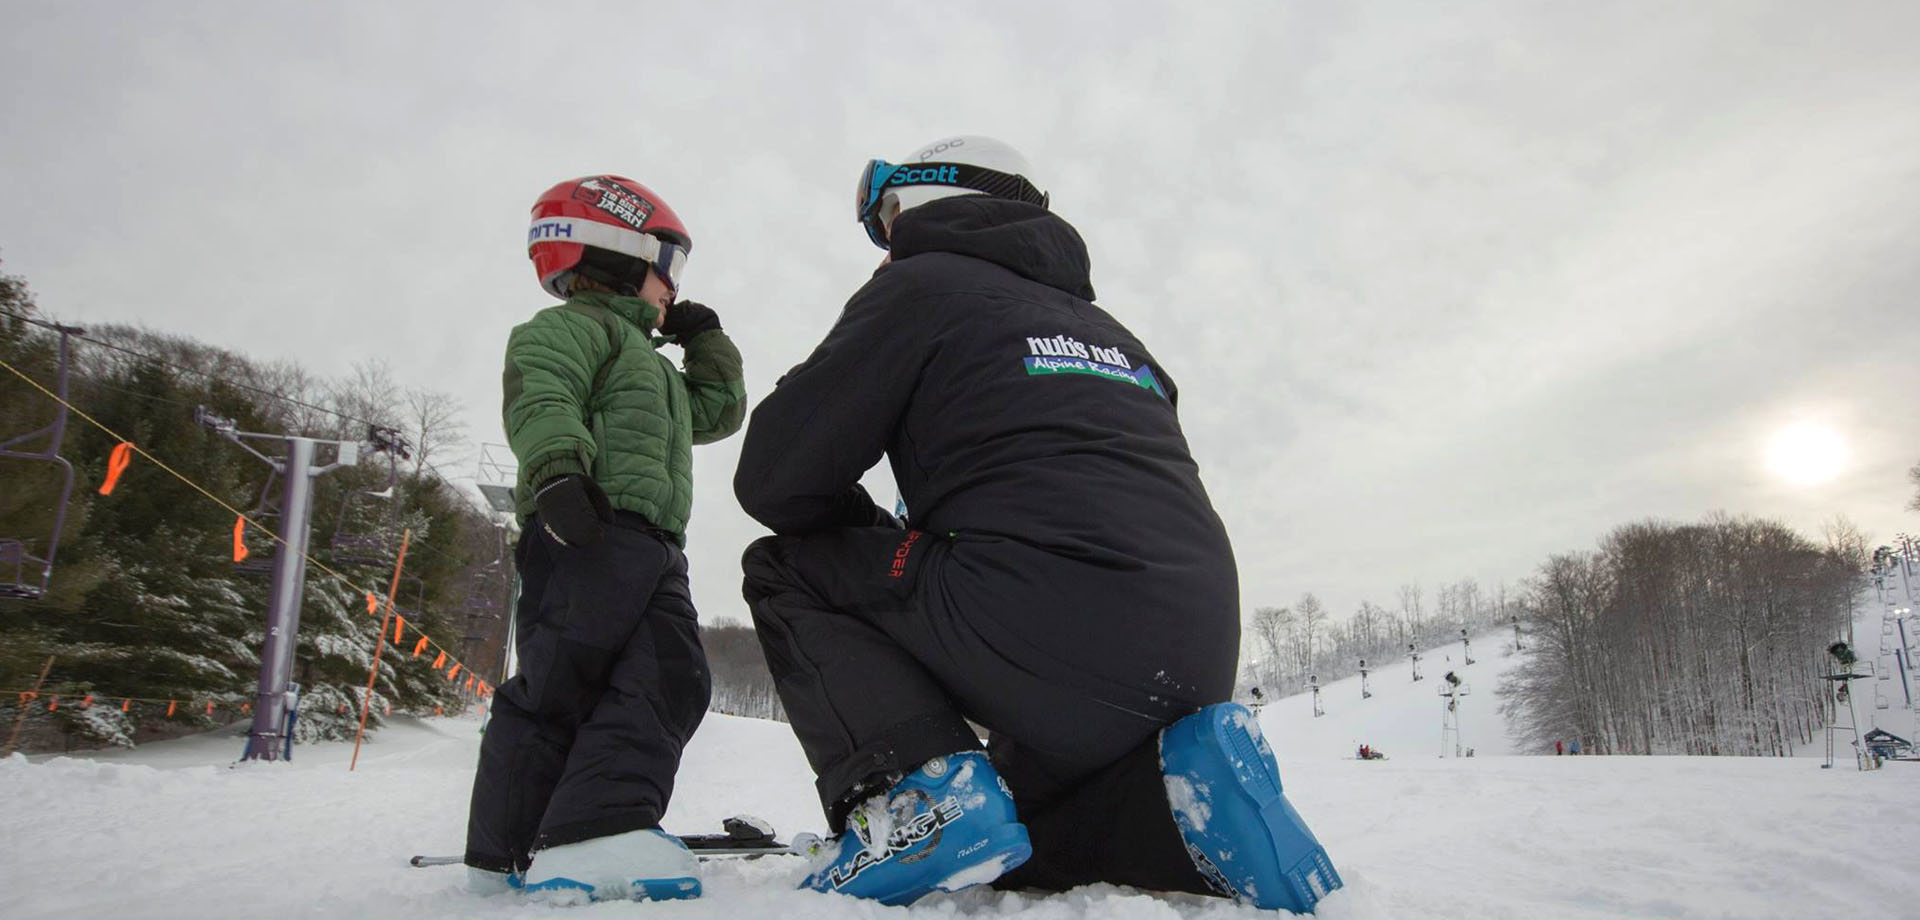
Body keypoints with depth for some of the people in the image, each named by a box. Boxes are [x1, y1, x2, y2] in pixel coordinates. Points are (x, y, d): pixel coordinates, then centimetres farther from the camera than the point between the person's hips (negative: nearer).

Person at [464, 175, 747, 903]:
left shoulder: (653, 368, 36)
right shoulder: (571, 328, 5)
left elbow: (719, 410, 45)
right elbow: (541, 399, -15)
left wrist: (706, 340, 38)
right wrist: (558, 469, -32)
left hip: (654, 549, 10)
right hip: (587, 535, -9)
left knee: (669, 680, -6)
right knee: (561, 684, -12)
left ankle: (596, 831, -12)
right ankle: (503, 851, -6)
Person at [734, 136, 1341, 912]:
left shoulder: (922, 283, 6)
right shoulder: (1102, 325, 28)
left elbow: (774, 479, 0)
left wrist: (870, 528, 21)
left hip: (1056, 638, -8)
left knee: (786, 567, 11)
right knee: (1010, 850, 30)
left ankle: (919, 795, -9)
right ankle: (1193, 794, 3)